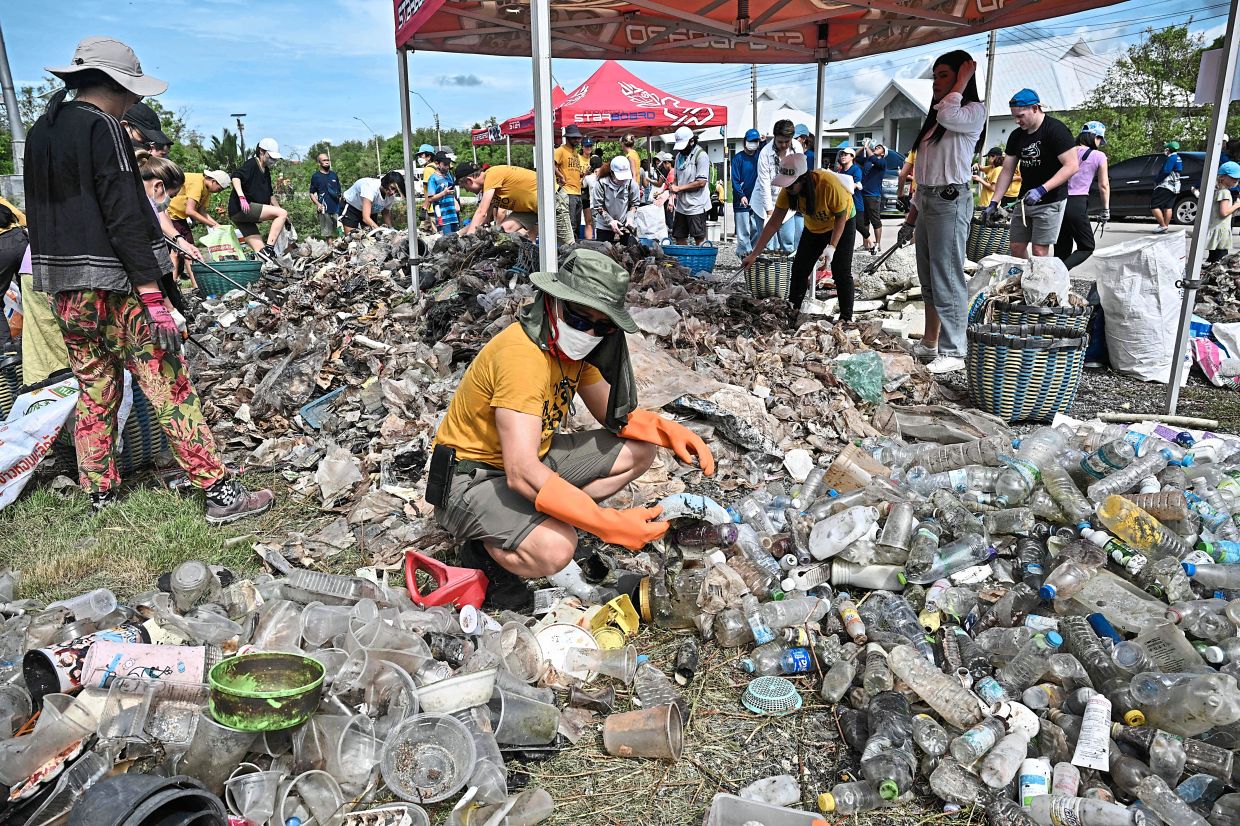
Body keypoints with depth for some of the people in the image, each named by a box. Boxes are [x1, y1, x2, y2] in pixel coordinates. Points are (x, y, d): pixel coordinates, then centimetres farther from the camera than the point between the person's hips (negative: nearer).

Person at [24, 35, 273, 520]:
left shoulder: (39, 133, 15)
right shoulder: (100, 126, -10)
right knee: (169, 386, -8)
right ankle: (219, 492, -7)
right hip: (113, 286, -8)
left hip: (63, 289, 8)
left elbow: (43, 212, 20)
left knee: (94, 390, 15)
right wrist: (152, 295, -20)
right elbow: (124, 216, -18)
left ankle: (100, 491, 22)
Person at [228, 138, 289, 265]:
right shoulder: (252, 164, -5)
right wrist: (242, 197, -36)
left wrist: (279, 210, 27)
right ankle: (269, 248, -24)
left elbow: (270, 194, 31)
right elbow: (236, 176, -23)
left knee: (260, 251, 1)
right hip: (240, 209, -10)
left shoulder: (266, 171, 22)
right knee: (282, 213, -19)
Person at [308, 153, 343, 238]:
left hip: (336, 208, 3)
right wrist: (317, 204, -13)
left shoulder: (334, 175, 15)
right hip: (324, 209, -3)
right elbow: (312, 193, 3)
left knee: (337, 233, 4)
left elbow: (339, 191, 22)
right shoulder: (316, 176, 4)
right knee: (328, 234, -1)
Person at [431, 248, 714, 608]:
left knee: (639, 450, 4)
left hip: (531, 461, 9)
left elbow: (614, 415, 9)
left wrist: (669, 431, -11)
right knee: (554, 550, -35)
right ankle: (487, 549, -3)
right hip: (473, 476, -9)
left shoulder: (572, 346, -2)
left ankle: (554, 519, 2)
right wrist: (611, 524, -38)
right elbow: (522, 474, -37)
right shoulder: (521, 354, -30)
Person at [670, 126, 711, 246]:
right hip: (681, 205, 7)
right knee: (679, 238, 10)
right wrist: (672, 196, 5)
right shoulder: (679, 155, 15)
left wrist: (679, 188, -12)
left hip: (696, 205, -7)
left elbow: (701, 182, -16)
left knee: (699, 238, -1)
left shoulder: (701, 155, -9)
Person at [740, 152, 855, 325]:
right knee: (799, 267, 0)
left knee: (841, 271, -11)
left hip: (843, 224, -5)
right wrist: (754, 254, -23)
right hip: (814, 227, 5)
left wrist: (832, 247, -35)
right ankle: (794, 310, 12)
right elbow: (773, 223, -20)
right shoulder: (787, 191, -25)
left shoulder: (829, 184, -39)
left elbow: (841, 216, -26)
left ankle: (846, 318, -4)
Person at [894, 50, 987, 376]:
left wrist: (964, 79, -10)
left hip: (950, 202, -9)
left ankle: (953, 352, -3)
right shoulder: (934, 117, 19)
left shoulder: (975, 111, -3)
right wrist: (911, 216, 17)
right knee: (929, 280, 13)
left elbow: (948, 115, -27)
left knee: (947, 281, -8)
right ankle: (930, 344, 21)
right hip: (926, 201, 9)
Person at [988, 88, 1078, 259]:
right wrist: (994, 202, 1)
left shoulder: (1056, 129, -14)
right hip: (1024, 200, 7)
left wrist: (1042, 190, -28)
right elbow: (1007, 171, 10)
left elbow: (1072, 166, -19)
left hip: (1050, 202, -7)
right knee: (1016, 247, 6)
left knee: (1039, 251, -9)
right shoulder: (1016, 136, 7)